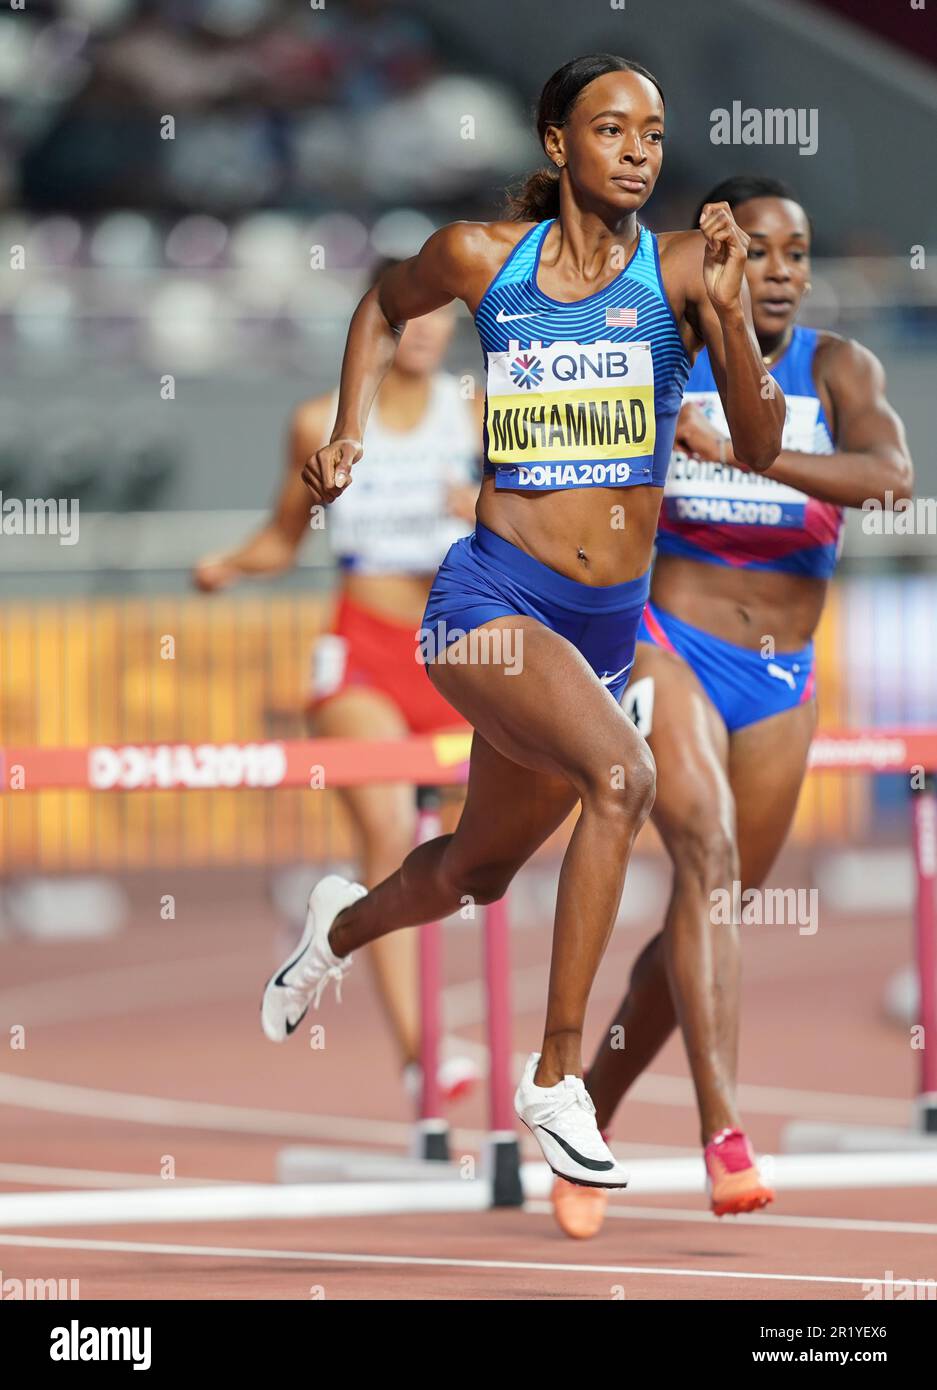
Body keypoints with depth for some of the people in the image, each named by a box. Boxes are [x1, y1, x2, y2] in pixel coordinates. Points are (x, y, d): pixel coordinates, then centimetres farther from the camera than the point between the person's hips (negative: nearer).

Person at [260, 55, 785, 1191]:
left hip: (607, 624, 4)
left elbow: (759, 448, -10)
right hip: (490, 597, -3)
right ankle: (557, 1077, -23)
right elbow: (386, 307, 21)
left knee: (477, 873, 21)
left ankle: (341, 924, 57)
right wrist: (352, 432, 9)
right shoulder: (481, 257, -2)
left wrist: (726, 310, -22)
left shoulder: (681, 269, -3)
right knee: (622, 776, -31)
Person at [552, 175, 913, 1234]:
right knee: (708, 857, -25)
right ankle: (723, 1135, -37)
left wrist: (735, 450, -32)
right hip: (668, 645, -3)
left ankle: (587, 1120, 29)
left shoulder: (837, 369, -1)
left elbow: (889, 473, -22)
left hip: (781, 679, 3)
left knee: (709, 912, 9)